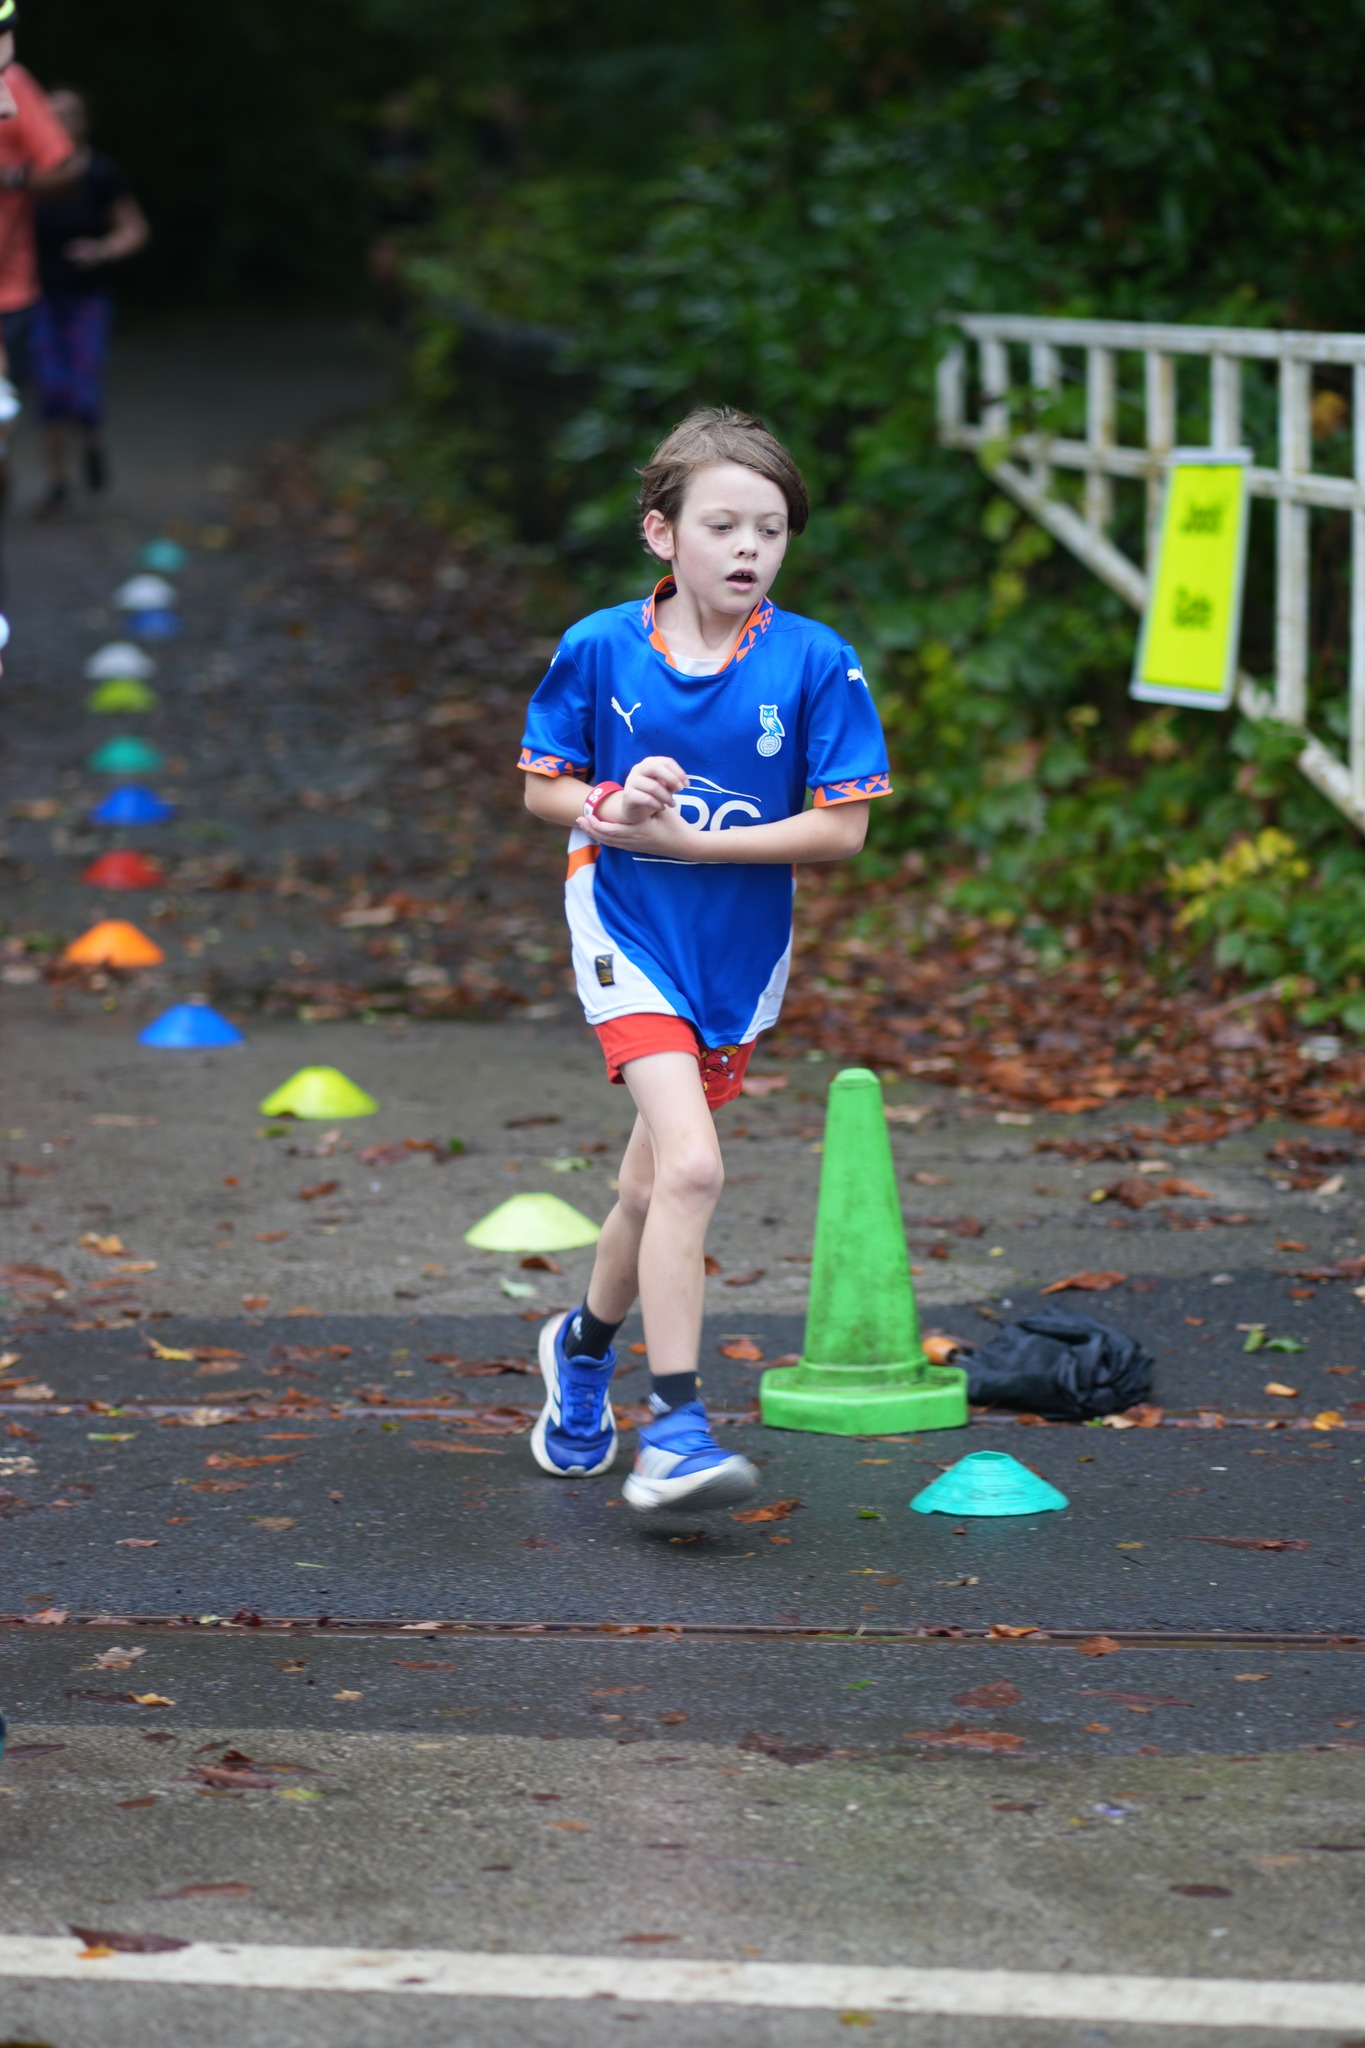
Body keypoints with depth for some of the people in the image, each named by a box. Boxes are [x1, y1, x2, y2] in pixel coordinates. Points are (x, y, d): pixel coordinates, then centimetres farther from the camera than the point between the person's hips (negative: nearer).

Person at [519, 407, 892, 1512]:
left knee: (655, 1183, 16)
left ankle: (586, 1344, 45)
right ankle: (674, 1430, -16)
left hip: (739, 953, 2)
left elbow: (842, 828, -10)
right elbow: (543, 788, 4)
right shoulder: (599, 648, -7)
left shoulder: (817, 663, -9)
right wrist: (611, 807, -18)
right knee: (691, 1167, -21)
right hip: (627, 934, -2)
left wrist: (686, 840, -16)